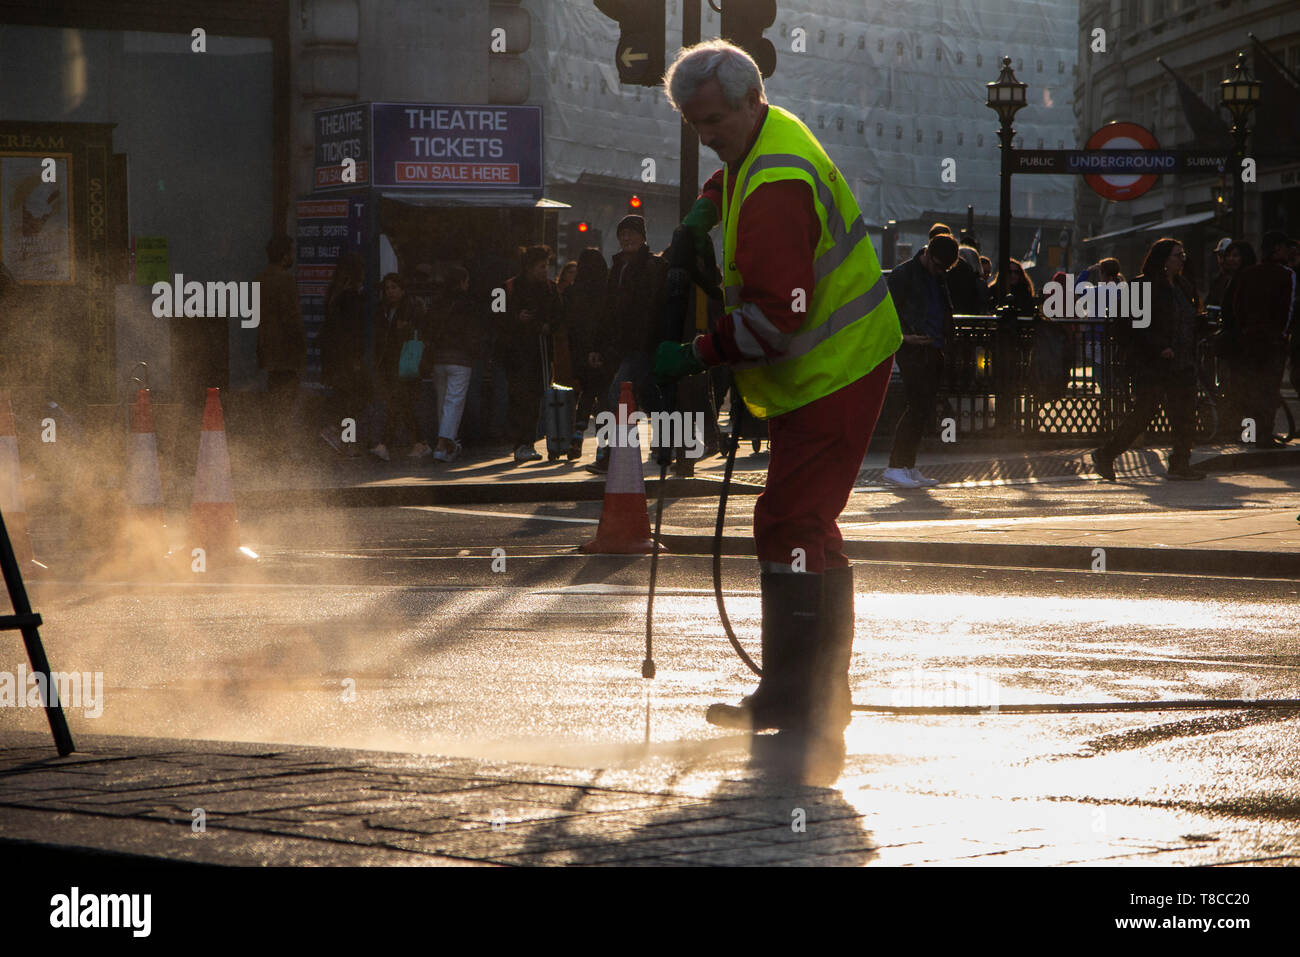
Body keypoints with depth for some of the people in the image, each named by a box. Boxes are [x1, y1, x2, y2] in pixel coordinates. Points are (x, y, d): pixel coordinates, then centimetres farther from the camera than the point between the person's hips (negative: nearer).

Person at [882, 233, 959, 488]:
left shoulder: (939, 277, 18)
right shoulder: (903, 274, -4)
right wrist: (903, 335, -17)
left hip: (933, 350, 8)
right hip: (913, 351, -8)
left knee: (924, 412, 6)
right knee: (919, 407, -14)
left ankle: (908, 466, 12)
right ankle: (896, 467, -12)